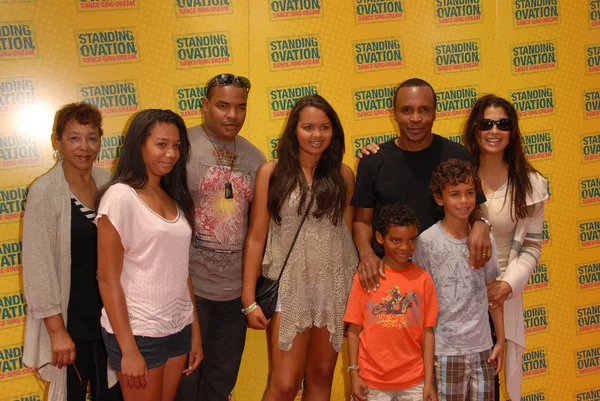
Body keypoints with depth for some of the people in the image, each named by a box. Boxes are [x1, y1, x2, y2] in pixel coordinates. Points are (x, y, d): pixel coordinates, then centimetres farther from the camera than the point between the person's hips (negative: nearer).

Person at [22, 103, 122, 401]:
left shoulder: (106, 181, 1)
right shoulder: (45, 191, -14)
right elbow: (39, 267, -15)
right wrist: (57, 329, -15)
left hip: (110, 313, 5)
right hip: (70, 317, -5)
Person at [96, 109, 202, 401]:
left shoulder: (175, 199, 9)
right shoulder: (120, 196, -12)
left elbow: (181, 268, 11)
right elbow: (107, 279, -14)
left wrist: (195, 332, 10)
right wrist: (128, 350, -16)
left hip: (178, 328, 6)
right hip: (138, 332, -6)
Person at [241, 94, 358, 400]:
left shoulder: (343, 174, 3)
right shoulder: (271, 172, -4)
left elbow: (349, 232, 8)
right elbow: (256, 237, -3)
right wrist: (249, 299, -6)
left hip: (335, 289, 3)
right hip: (289, 288, -3)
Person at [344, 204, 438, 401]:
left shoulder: (423, 279, -1)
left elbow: (427, 332, 0)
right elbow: (354, 329, 0)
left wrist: (429, 381, -2)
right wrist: (354, 373, -5)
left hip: (414, 381, 1)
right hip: (372, 381, -1)